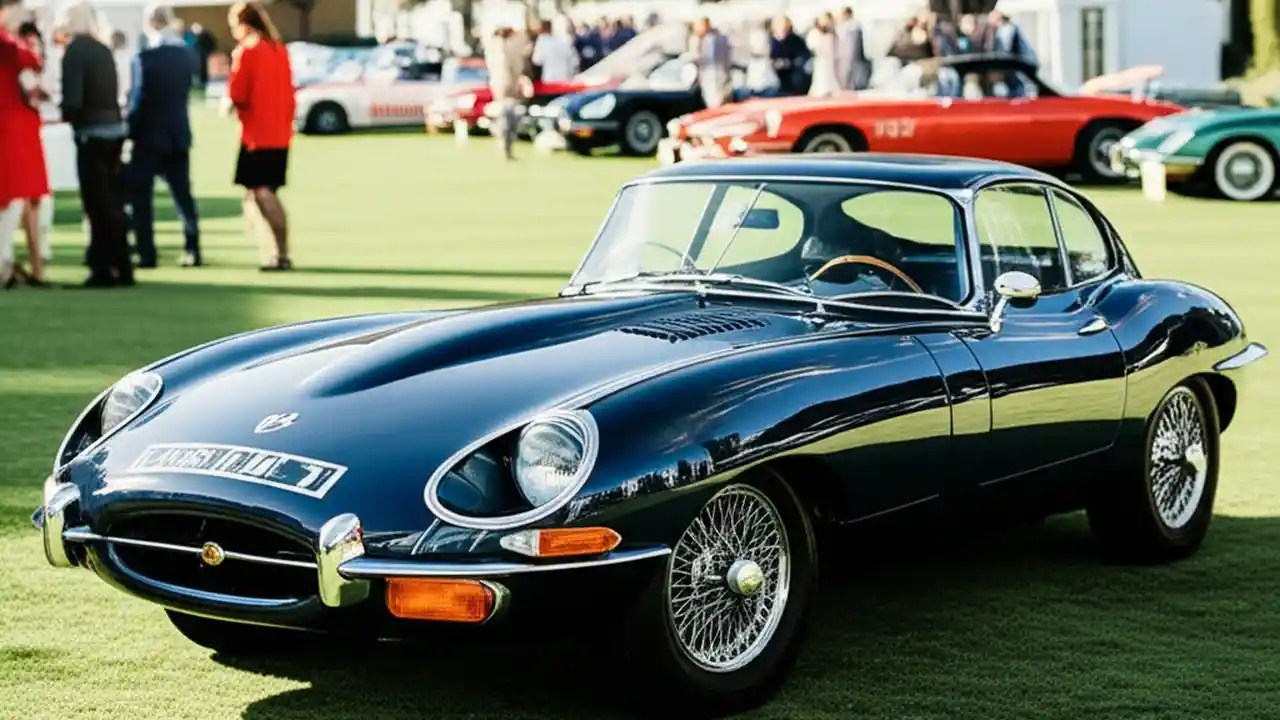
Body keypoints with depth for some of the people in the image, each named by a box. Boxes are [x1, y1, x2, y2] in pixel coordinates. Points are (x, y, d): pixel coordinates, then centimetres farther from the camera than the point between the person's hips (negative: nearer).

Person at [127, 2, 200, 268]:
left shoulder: (144, 58, -15)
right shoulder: (185, 55, 3)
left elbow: (138, 100, -12)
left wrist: (129, 133, -1)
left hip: (149, 136, -5)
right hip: (179, 134, 5)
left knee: (140, 196, 2)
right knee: (182, 194, 9)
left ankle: (146, 254, -2)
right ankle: (193, 251, 5)